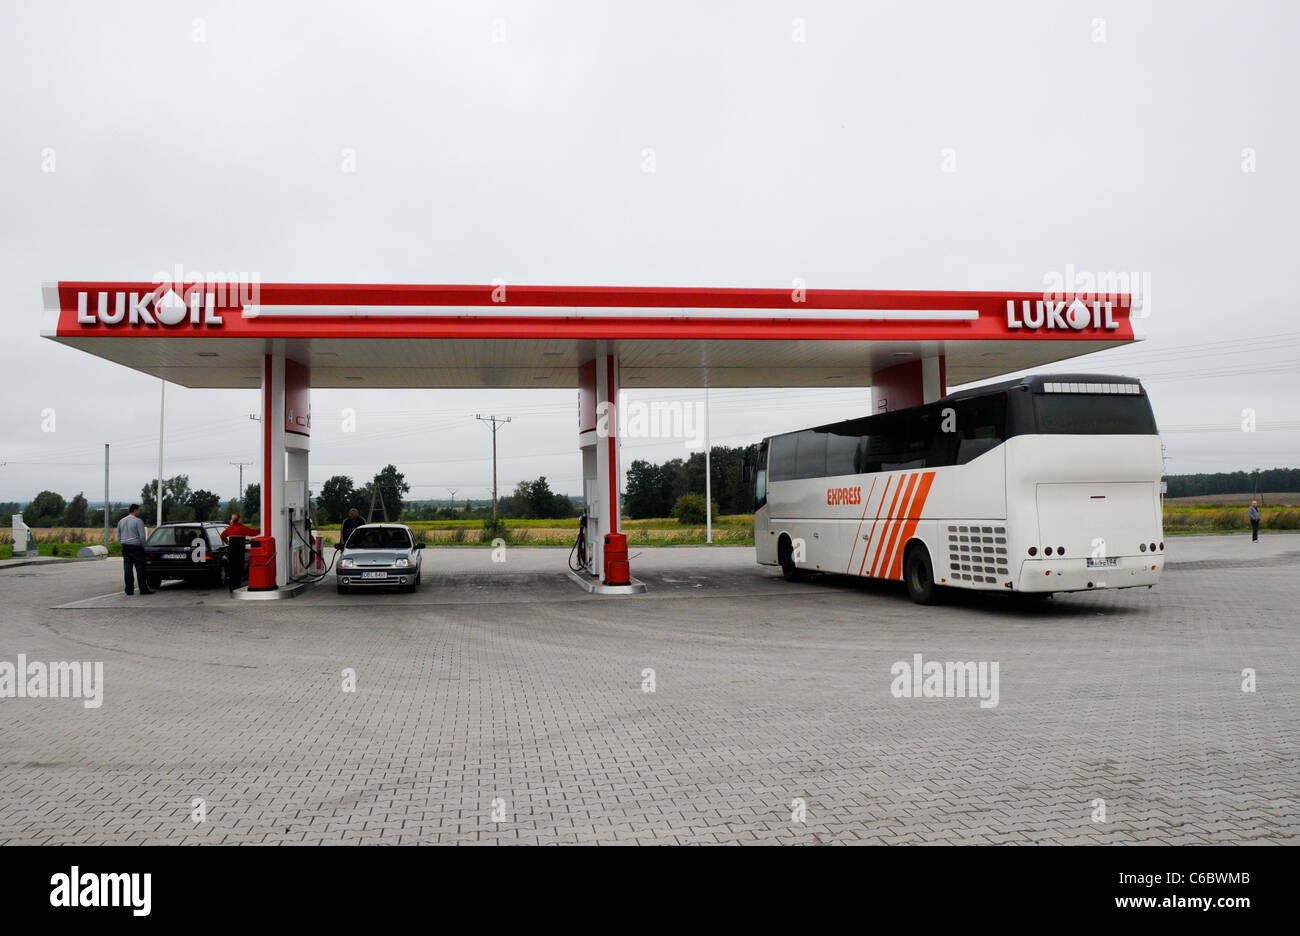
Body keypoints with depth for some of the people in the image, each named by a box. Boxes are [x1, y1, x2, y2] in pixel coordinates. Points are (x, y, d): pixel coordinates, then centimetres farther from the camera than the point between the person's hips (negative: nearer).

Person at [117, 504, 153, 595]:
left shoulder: (121, 521, 12)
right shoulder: (138, 521, -9)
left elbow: (119, 537, 16)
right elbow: (142, 536, -12)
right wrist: (144, 547, -1)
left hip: (125, 547, 6)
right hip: (136, 547, -6)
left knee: (127, 569, 6)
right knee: (140, 569, -2)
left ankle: (129, 590, 6)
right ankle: (143, 589, -2)